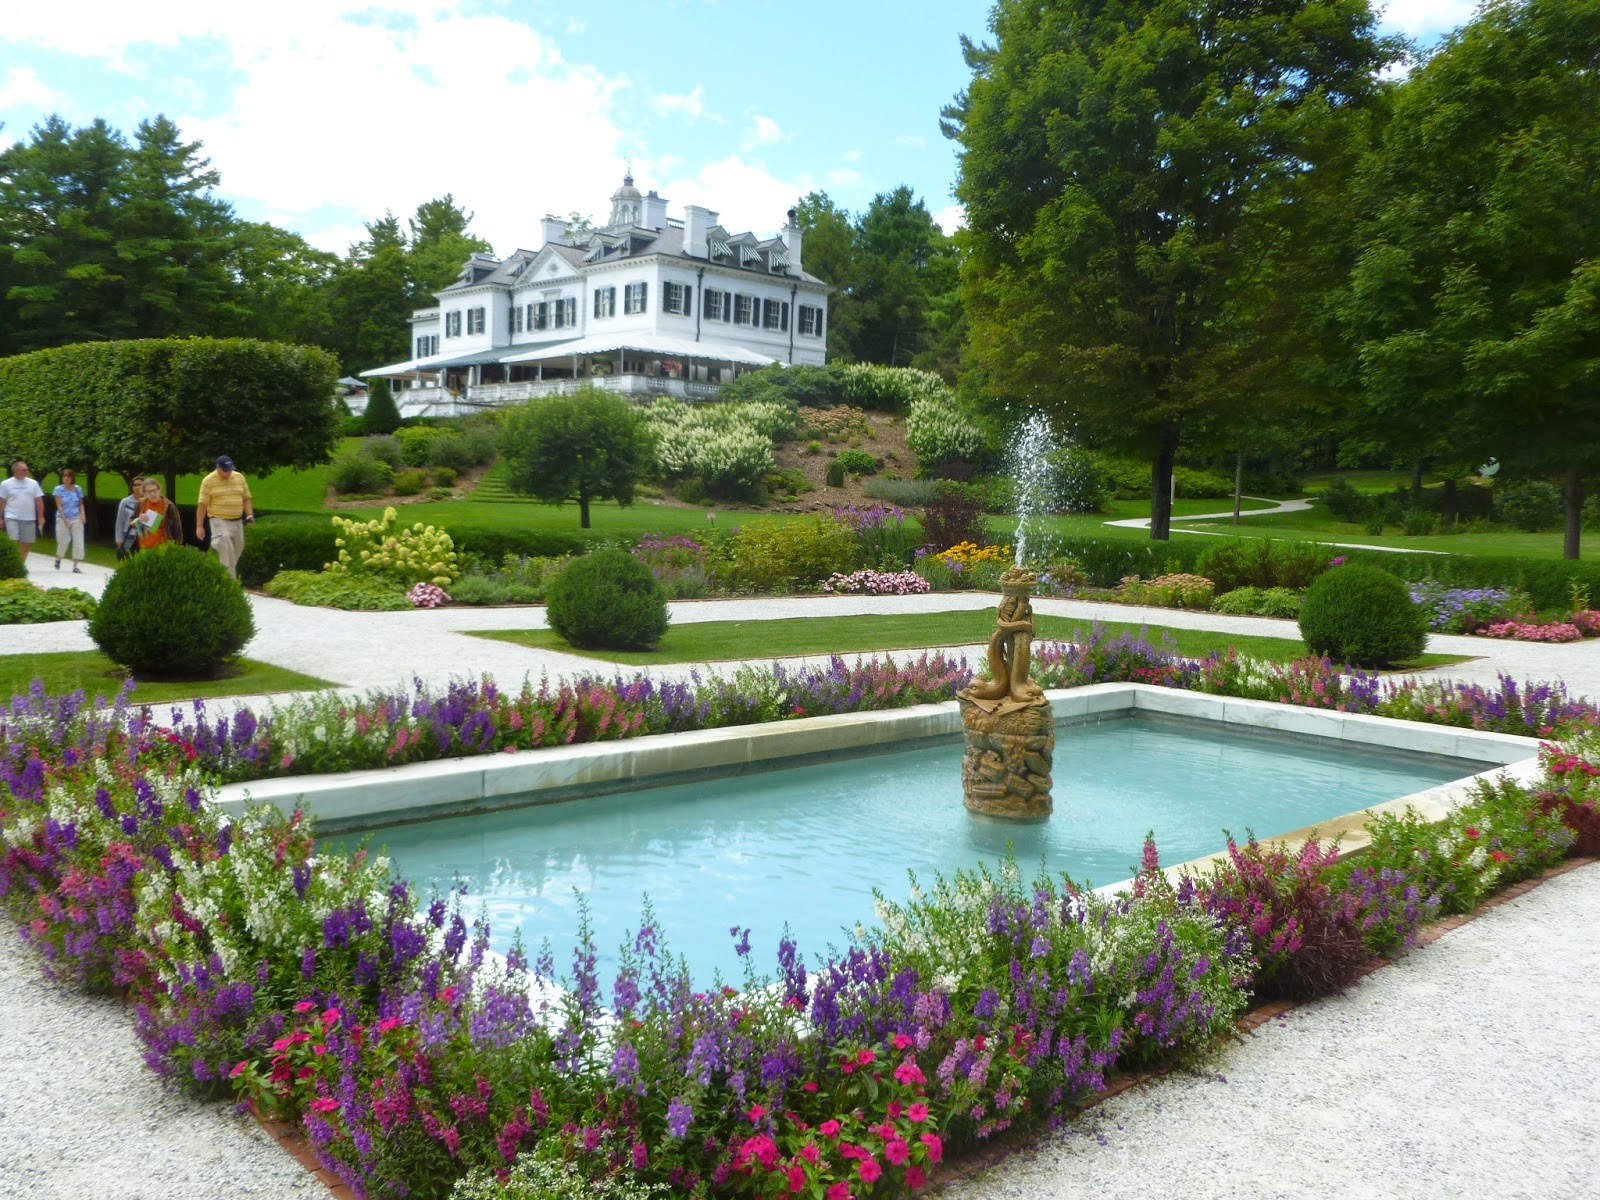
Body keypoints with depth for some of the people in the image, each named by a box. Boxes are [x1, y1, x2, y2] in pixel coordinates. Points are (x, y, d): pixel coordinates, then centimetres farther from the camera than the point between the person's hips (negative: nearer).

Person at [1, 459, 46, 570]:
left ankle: (22, 564, 18)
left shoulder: (33, 483, 7)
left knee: (26, 543, 6)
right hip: (12, 518, -2)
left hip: (29, 519, 2)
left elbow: (39, 501, 7)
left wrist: (41, 516, 1)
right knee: (13, 542, -10)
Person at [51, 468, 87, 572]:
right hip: (62, 518, -2)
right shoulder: (58, 489, -1)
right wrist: (64, 519, -12)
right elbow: (59, 505, -5)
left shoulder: (78, 489, 5)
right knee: (64, 541, 1)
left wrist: (82, 514, -7)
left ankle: (76, 566, -4)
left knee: (78, 541, -5)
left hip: (76, 519, 2)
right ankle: (58, 559, 30)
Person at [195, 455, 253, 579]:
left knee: (236, 552, 11)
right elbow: (203, 505, -5)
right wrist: (199, 526, -7)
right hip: (220, 522, -5)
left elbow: (246, 498, 16)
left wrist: (249, 514, 0)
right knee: (225, 552, -18)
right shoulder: (208, 481, -5)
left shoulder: (239, 477, 9)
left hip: (237, 522, 5)